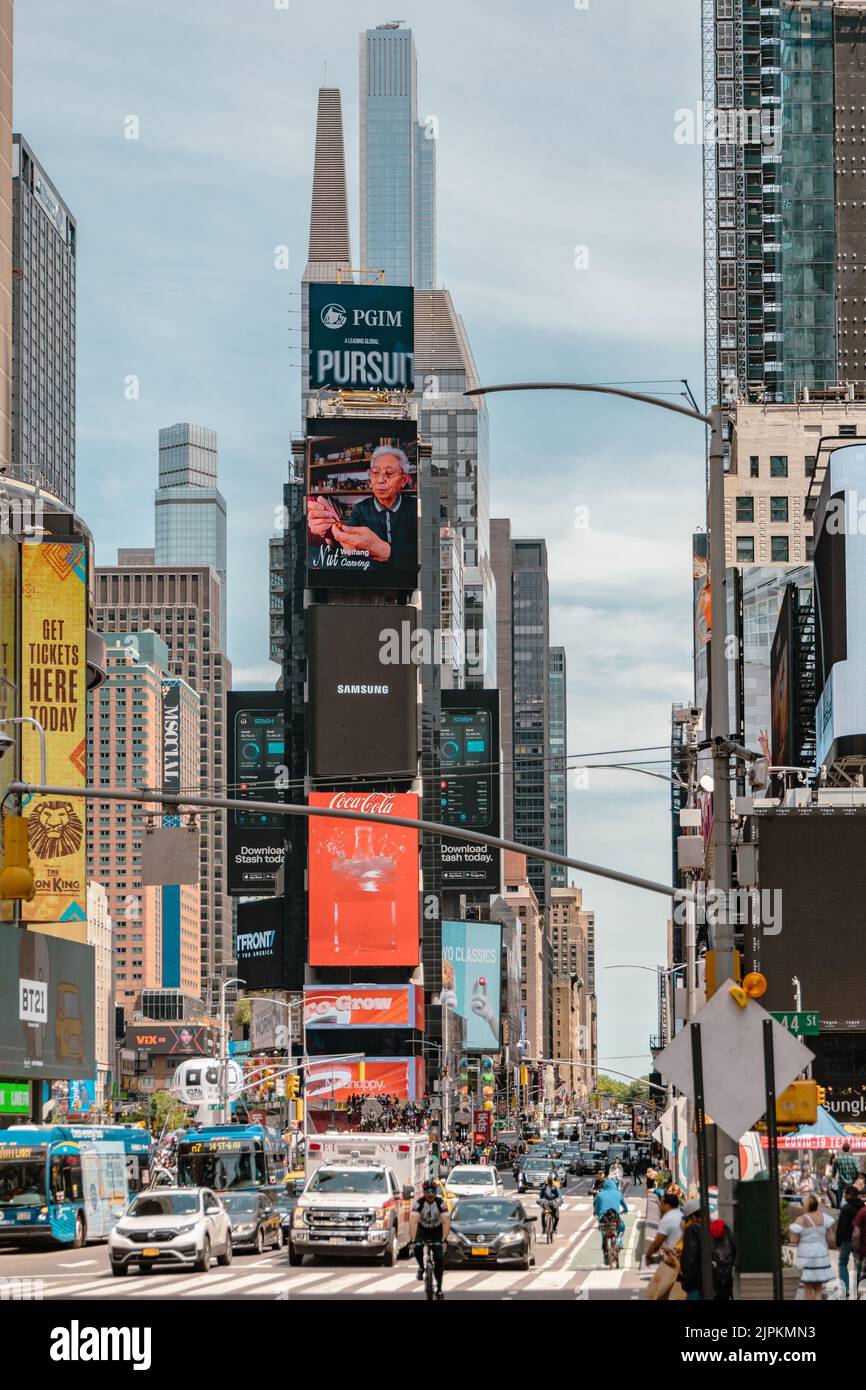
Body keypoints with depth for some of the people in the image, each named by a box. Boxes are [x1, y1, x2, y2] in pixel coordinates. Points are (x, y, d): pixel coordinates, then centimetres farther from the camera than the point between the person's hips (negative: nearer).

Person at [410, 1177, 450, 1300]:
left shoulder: (440, 1203, -23)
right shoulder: (419, 1203, -24)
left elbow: (446, 1222, -30)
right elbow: (413, 1222, -33)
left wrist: (444, 1240, -42)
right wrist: (412, 1239, -46)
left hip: (437, 1231, 0)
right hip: (422, 1229, 0)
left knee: (439, 1258, -12)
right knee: (417, 1247, -30)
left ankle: (439, 1288, -2)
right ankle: (421, 1267, 0)